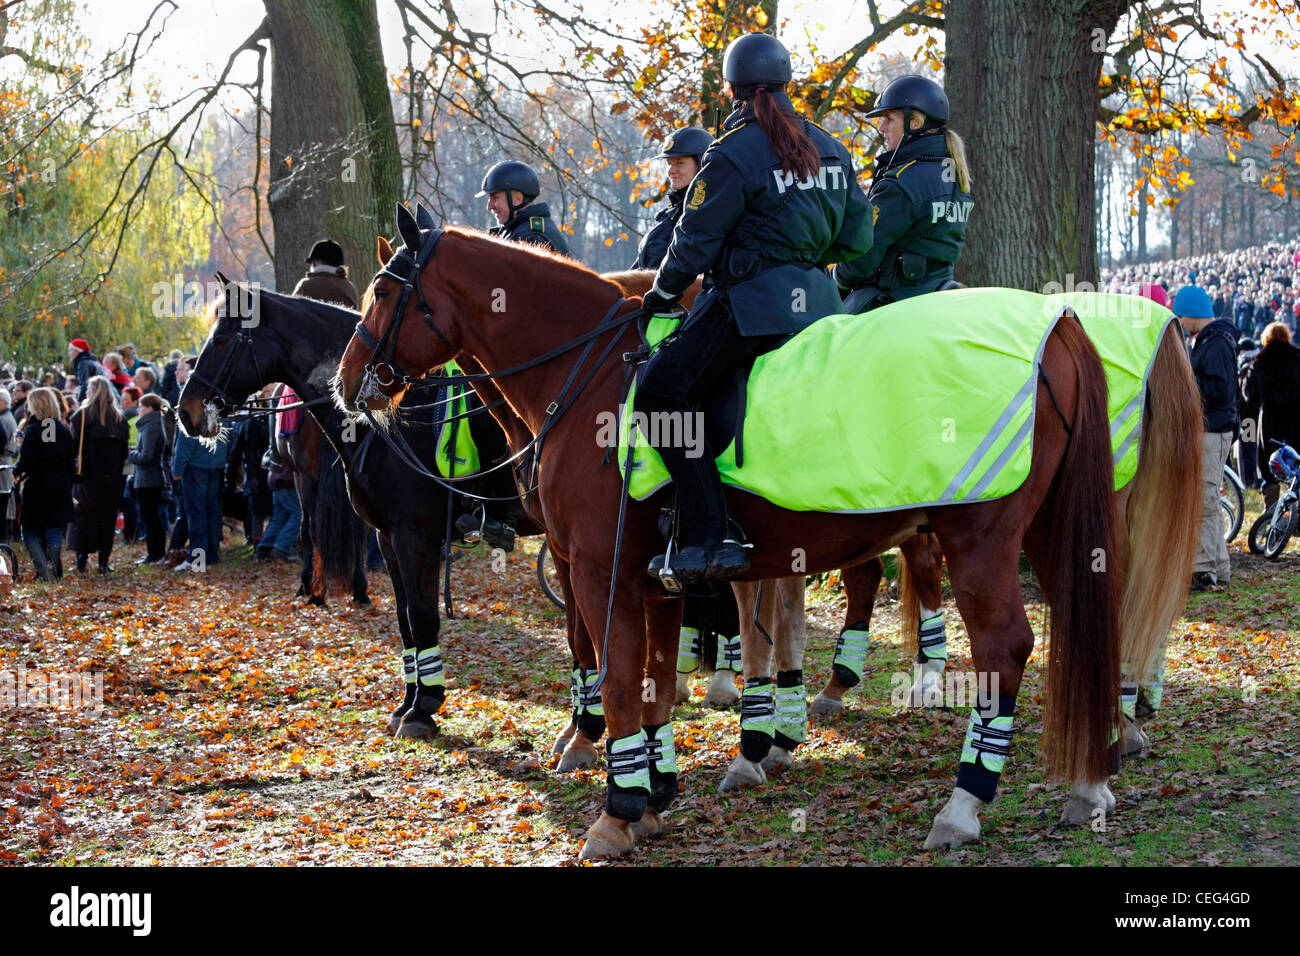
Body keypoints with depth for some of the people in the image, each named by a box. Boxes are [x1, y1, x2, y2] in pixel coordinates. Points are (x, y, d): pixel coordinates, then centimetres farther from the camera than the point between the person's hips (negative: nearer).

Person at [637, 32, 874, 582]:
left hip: (754, 300, -9)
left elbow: (694, 244, -7)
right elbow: (857, 238, 15)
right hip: (819, 301, 9)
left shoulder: (733, 155, -9)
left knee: (661, 390, -10)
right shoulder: (831, 149, 13)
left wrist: (661, 295, 9)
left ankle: (705, 538, -20)